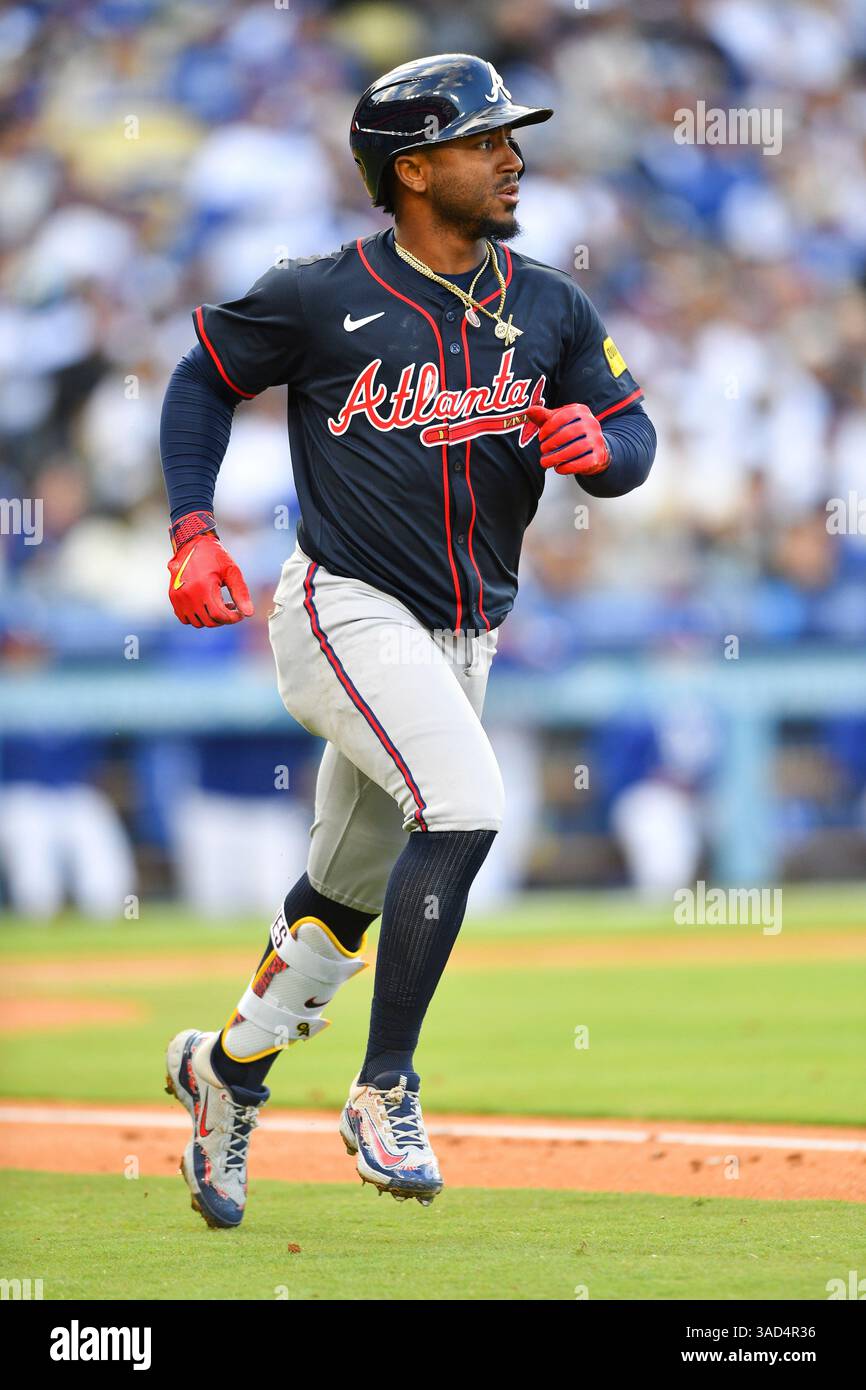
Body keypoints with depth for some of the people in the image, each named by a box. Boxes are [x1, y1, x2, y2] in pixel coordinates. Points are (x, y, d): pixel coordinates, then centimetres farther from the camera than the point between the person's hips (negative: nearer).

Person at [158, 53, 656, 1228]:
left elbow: (634, 441, 7)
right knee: (464, 806, -27)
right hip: (349, 614, -6)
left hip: (462, 641, 6)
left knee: (347, 894, 15)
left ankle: (228, 1068, 38)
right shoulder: (320, 298, -8)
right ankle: (385, 1092, -18)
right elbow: (205, 378, 6)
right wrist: (193, 532, -4)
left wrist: (598, 445, -17)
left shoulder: (548, 308, 5)